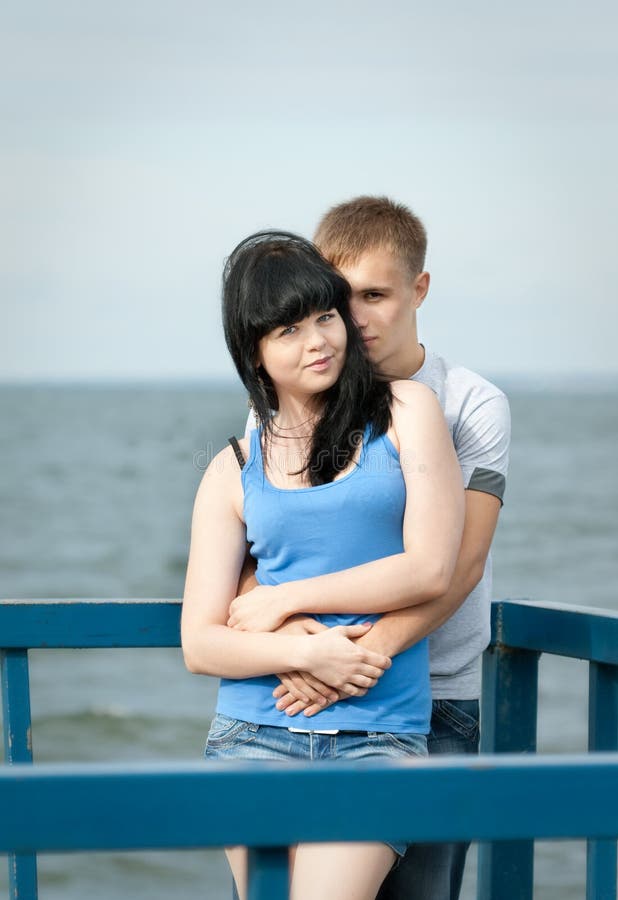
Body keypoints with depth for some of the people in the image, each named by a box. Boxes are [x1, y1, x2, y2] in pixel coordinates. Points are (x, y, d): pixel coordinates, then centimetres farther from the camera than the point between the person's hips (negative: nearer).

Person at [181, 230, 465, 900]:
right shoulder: (234, 471, 11)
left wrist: (282, 601, -2)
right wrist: (306, 652, -12)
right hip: (254, 735, 2)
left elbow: (429, 569, -4)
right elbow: (200, 645, 6)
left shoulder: (406, 412, 7)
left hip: (379, 739, -2)